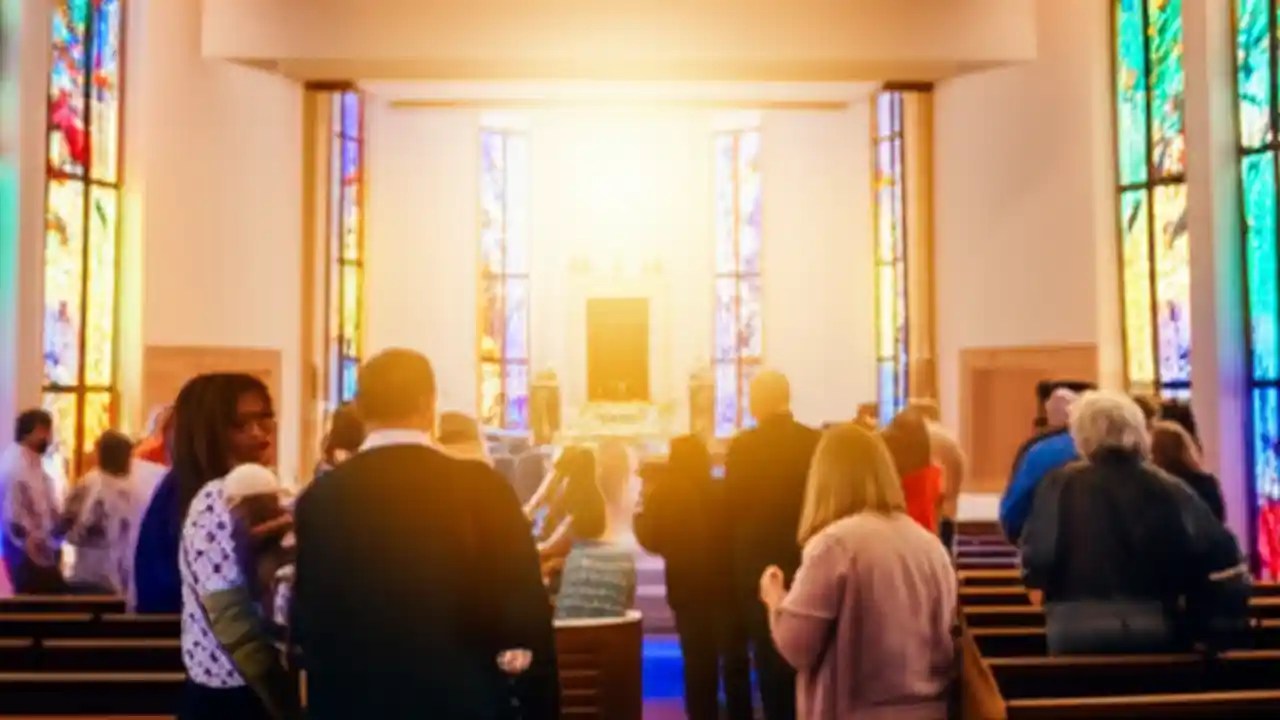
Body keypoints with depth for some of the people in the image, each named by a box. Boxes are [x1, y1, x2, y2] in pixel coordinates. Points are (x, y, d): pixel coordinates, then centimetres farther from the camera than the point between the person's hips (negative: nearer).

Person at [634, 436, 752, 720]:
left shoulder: (664, 495, -9)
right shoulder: (724, 492, -3)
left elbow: (651, 540, -6)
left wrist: (641, 510, 7)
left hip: (690, 590, -1)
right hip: (727, 586, 2)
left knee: (699, 665, 9)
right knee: (735, 662, 13)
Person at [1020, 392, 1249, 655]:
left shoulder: (1061, 486, -4)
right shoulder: (1169, 488, 0)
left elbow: (1035, 562, -8)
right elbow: (1221, 556, -2)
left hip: (1077, 628, -2)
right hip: (1156, 627, 2)